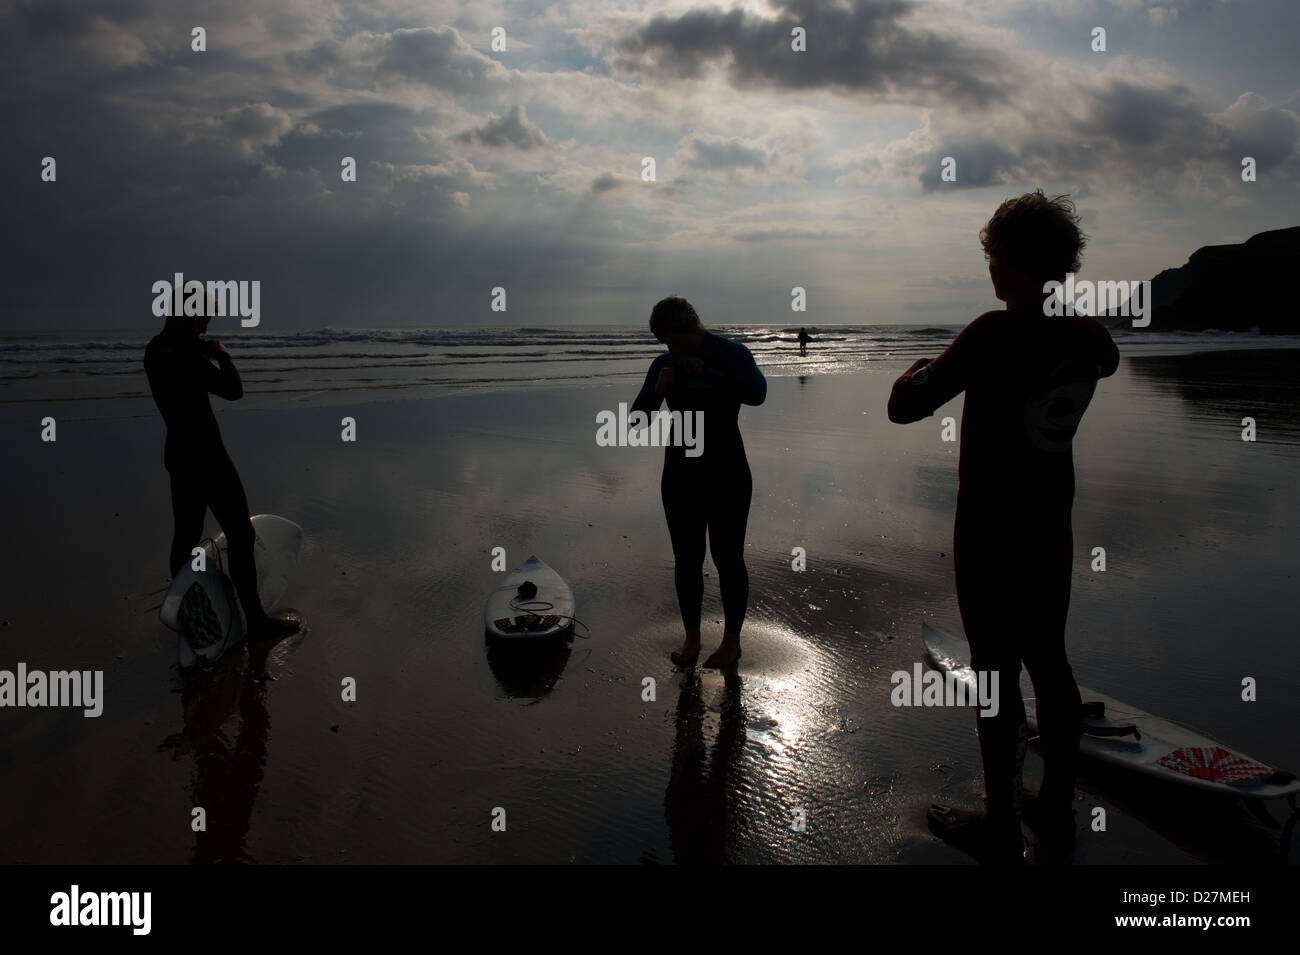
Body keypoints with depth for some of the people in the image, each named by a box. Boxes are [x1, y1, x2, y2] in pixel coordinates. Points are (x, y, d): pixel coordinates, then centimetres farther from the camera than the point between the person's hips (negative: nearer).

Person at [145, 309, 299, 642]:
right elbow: (234, 390, -22)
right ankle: (256, 619, 3)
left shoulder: (154, 349, 6)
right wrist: (223, 355, -8)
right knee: (241, 534, -2)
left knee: (186, 534, 19)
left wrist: (206, 351, 6)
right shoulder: (186, 357, -24)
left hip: (178, 454, 9)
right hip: (207, 458, -9)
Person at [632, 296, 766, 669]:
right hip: (681, 473, 4)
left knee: (727, 557, 2)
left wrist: (706, 372, -22)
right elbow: (637, 417, 5)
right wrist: (657, 390, -13)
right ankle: (691, 638, 22)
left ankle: (731, 641, 16)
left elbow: (756, 393, -25)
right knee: (686, 559, 9)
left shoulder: (732, 354, -6)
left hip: (726, 474, -4)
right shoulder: (664, 364, 6)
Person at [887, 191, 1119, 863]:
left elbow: (903, 407, -20)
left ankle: (1001, 832, 16)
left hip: (989, 528, -7)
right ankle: (1057, 816, 31)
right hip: (1053, 523, 7)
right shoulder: (1086, 337, 0)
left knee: (996, 672, 3)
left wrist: (919, 369, 0)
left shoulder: (994, 334, -22)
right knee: (1049, 661, 16)